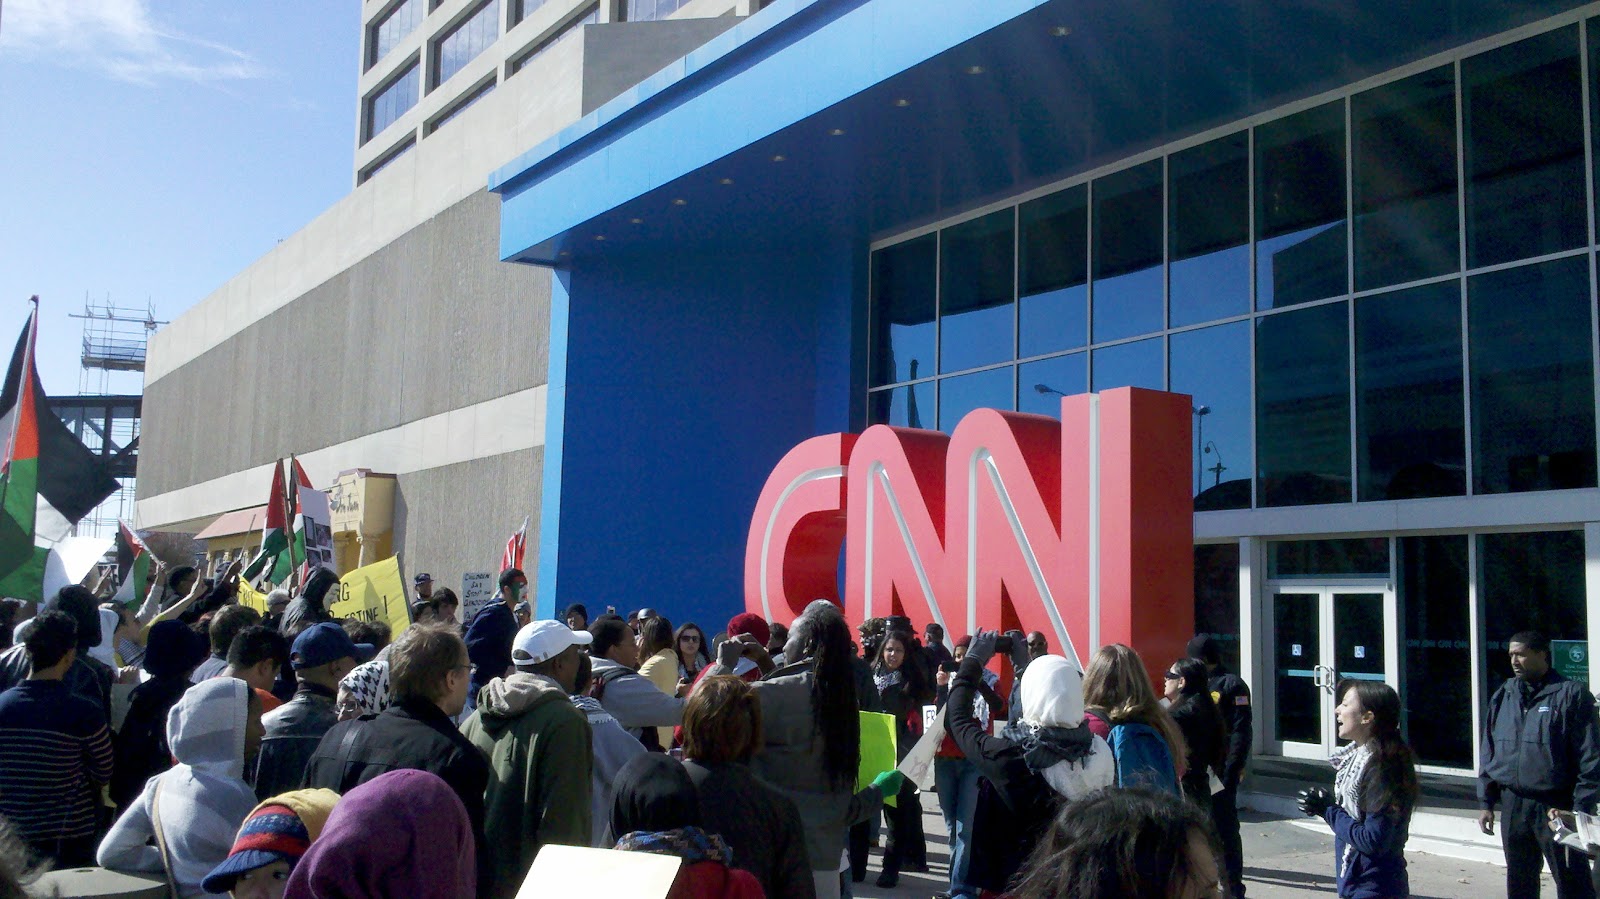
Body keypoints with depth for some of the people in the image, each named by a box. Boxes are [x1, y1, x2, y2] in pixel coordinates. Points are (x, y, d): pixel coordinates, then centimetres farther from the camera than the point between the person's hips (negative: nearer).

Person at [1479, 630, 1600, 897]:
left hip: (1556, 807, -5)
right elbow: (1488, 754, 14)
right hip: (1513, 805, 5)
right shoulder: (1503, 697, 10)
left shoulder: (1571, 695, -6)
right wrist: (1486, 803, 10)